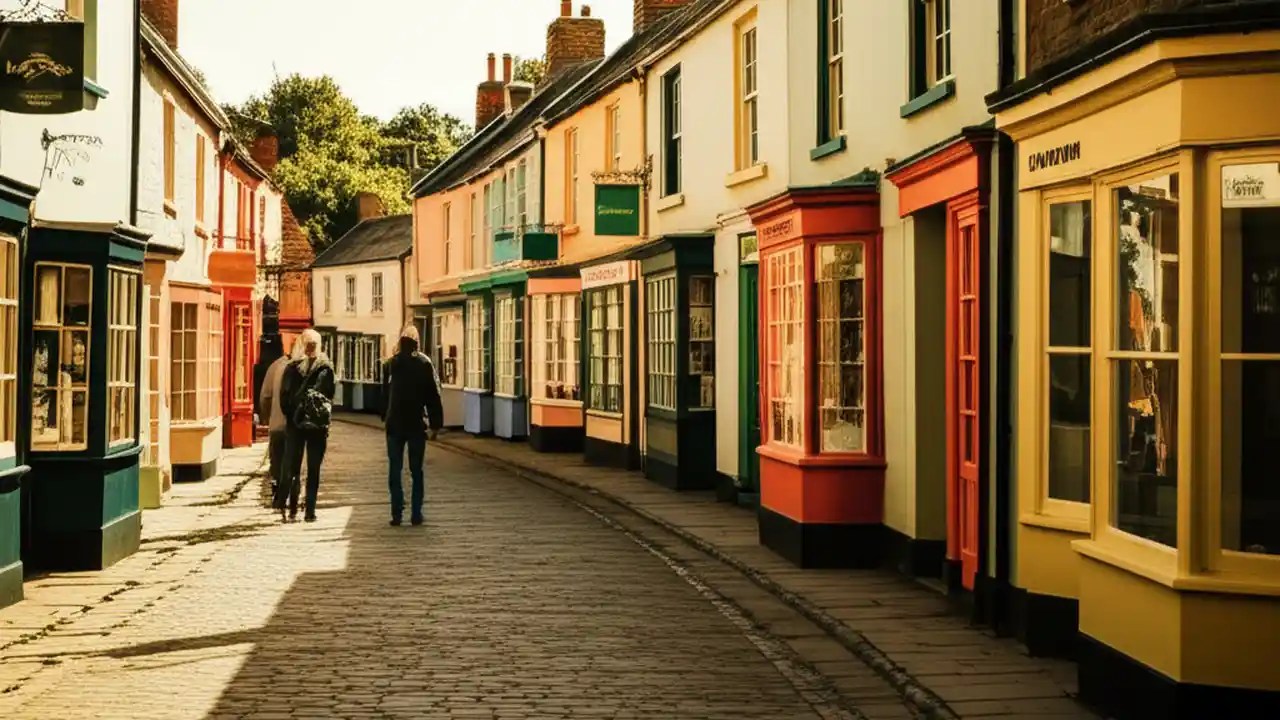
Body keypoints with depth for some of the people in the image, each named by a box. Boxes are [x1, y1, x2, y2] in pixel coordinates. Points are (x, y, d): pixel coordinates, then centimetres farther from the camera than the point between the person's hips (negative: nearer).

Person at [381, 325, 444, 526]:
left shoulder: (391, 364, -3)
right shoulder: (425, 364, -3)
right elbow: (433, 396, 1)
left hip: (394, 424, 0)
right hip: (417, 425, 0)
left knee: (395, 470, 5)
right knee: (416, 471, 5)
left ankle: (397, 513, 4)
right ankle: (416, 514, 4)